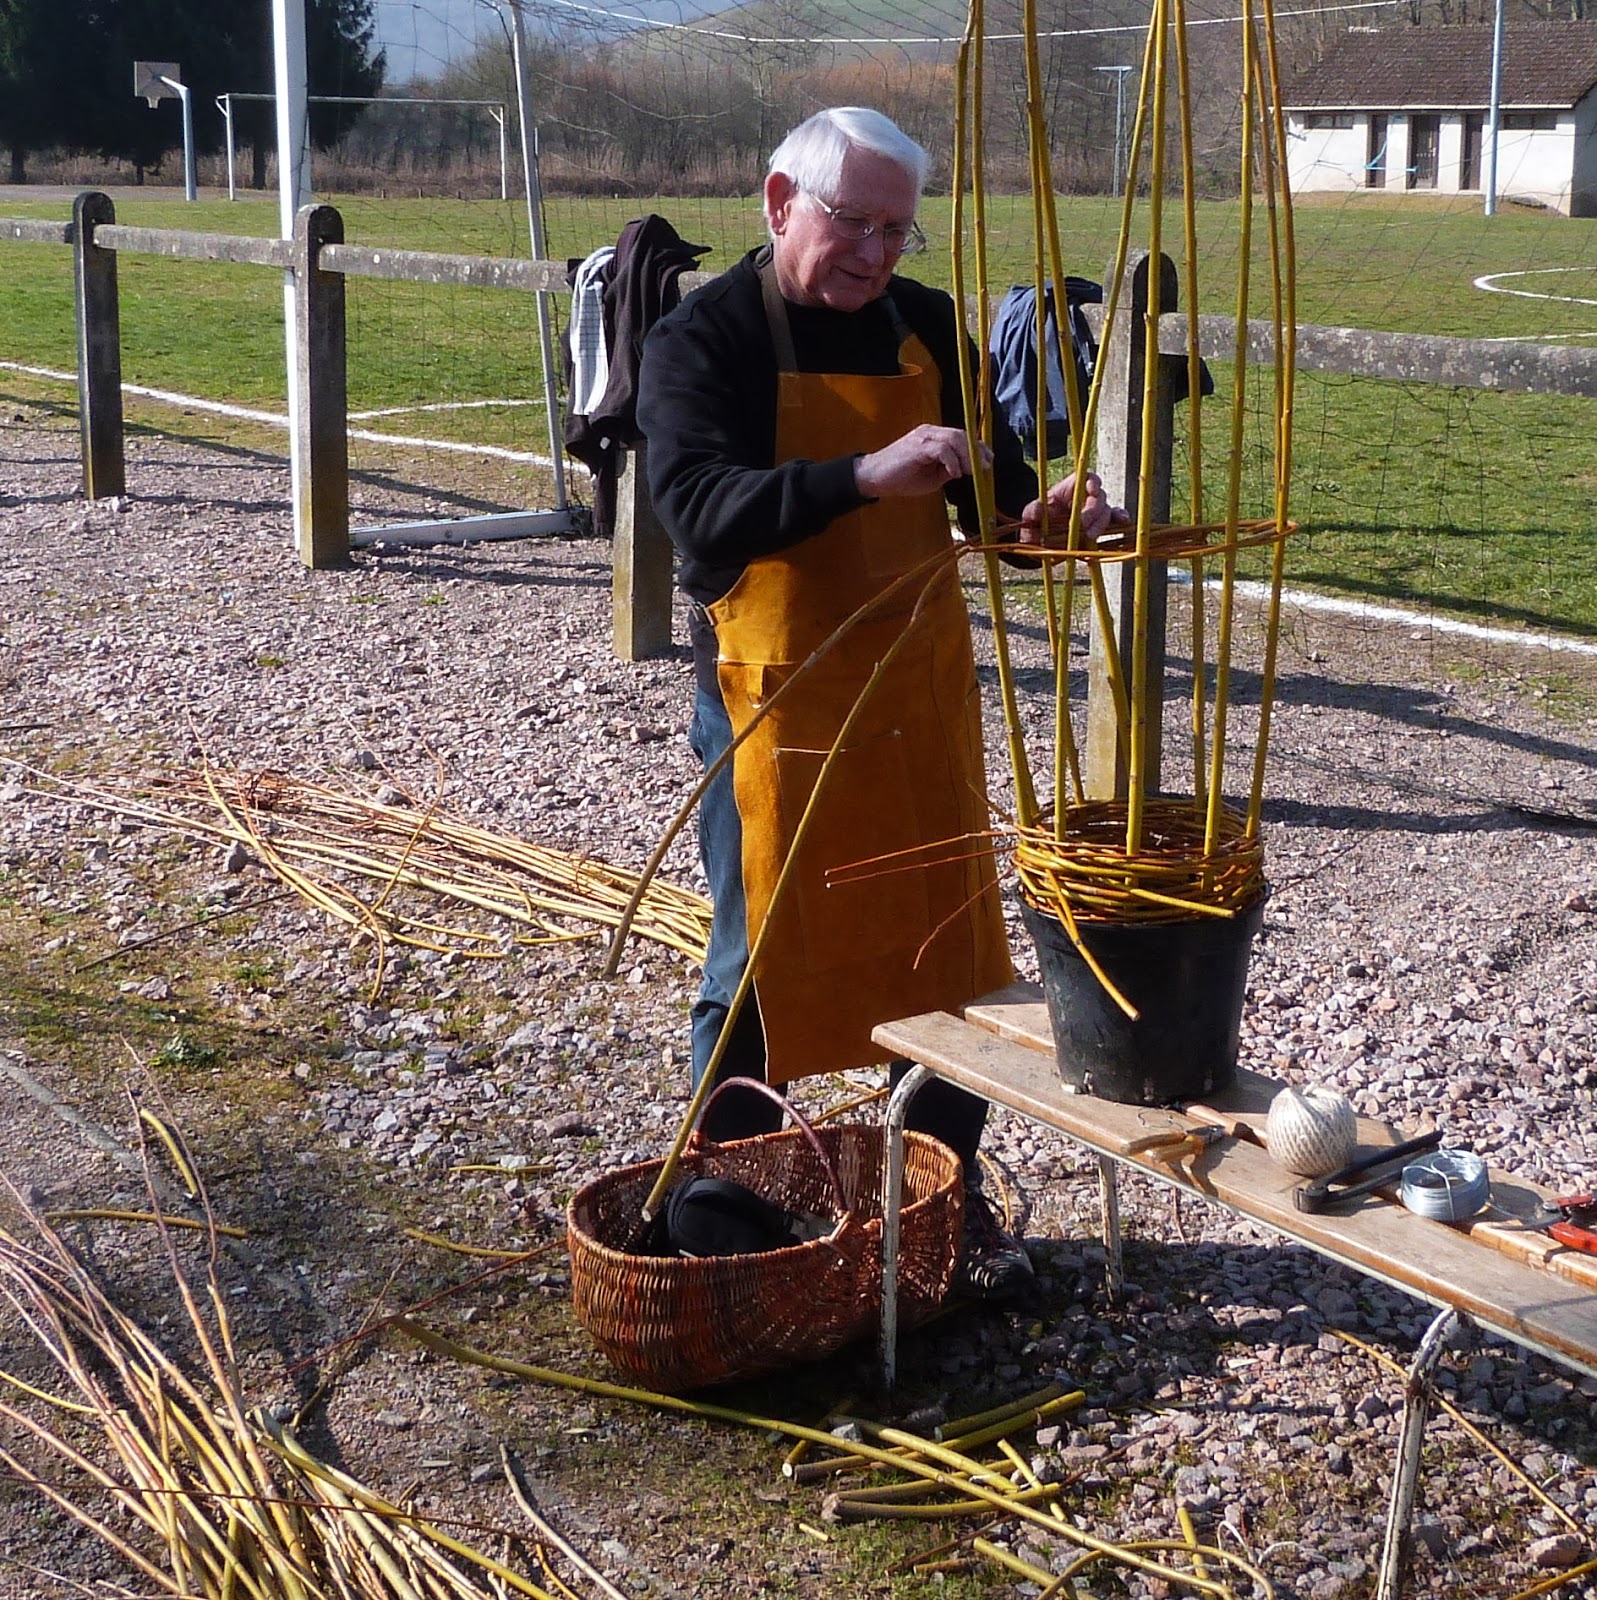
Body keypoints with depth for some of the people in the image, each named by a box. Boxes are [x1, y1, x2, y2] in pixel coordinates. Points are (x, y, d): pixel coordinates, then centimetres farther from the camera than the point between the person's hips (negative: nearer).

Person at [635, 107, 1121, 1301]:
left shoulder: (928, 327, 6)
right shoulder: (703, 340, -10)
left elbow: (985, 485, 12)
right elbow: (701, 507, -27)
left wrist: (1043, 509, -12)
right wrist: (867, 475, -40)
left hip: (921, 686, 5)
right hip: (777, 699, -5)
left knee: (946, 944, 11)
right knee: (763, 954, 6)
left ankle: (954, 1196, 27)